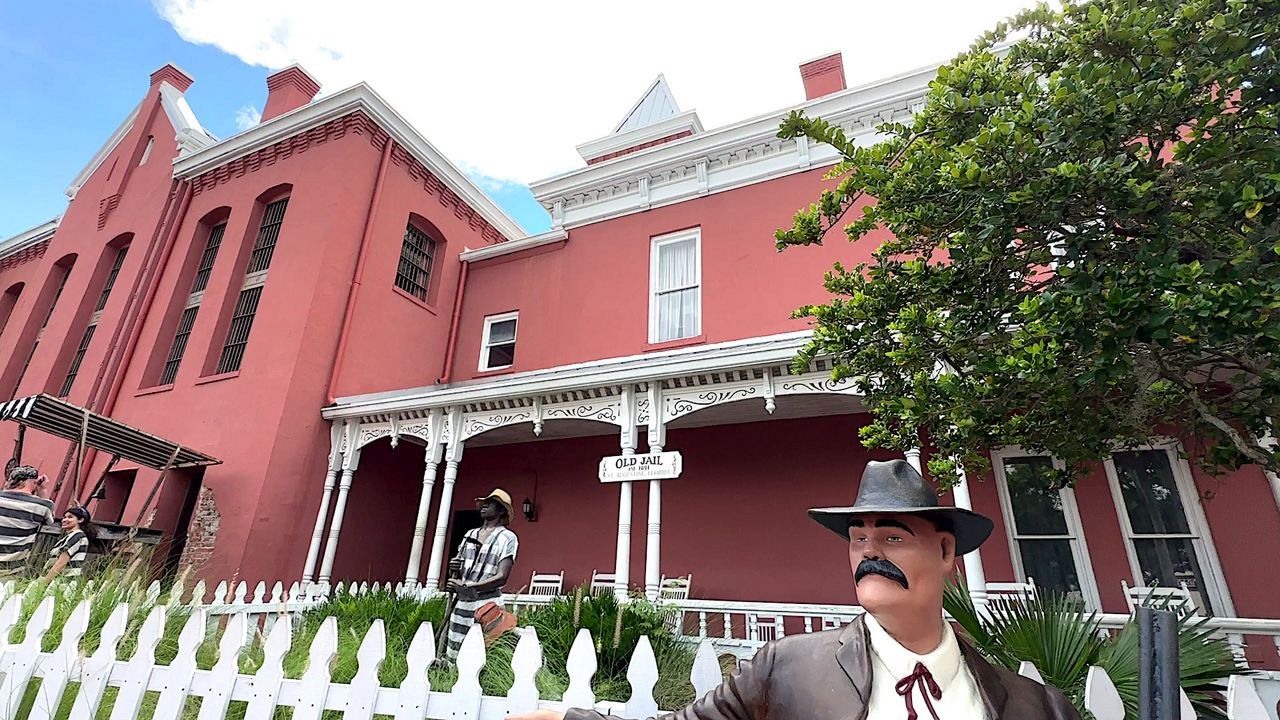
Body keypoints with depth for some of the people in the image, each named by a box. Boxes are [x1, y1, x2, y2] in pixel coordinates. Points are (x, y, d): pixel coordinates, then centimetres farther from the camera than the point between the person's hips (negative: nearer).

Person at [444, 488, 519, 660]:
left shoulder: (507, 537, -4)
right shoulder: (470, 534, 15)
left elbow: (501, 577, -12)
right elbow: (456, 567, 19)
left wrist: (466, 587, -18)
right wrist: (454, 570, -5)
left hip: (486, 606, -5)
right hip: (461, 603, 6)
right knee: (453, 655, 7)